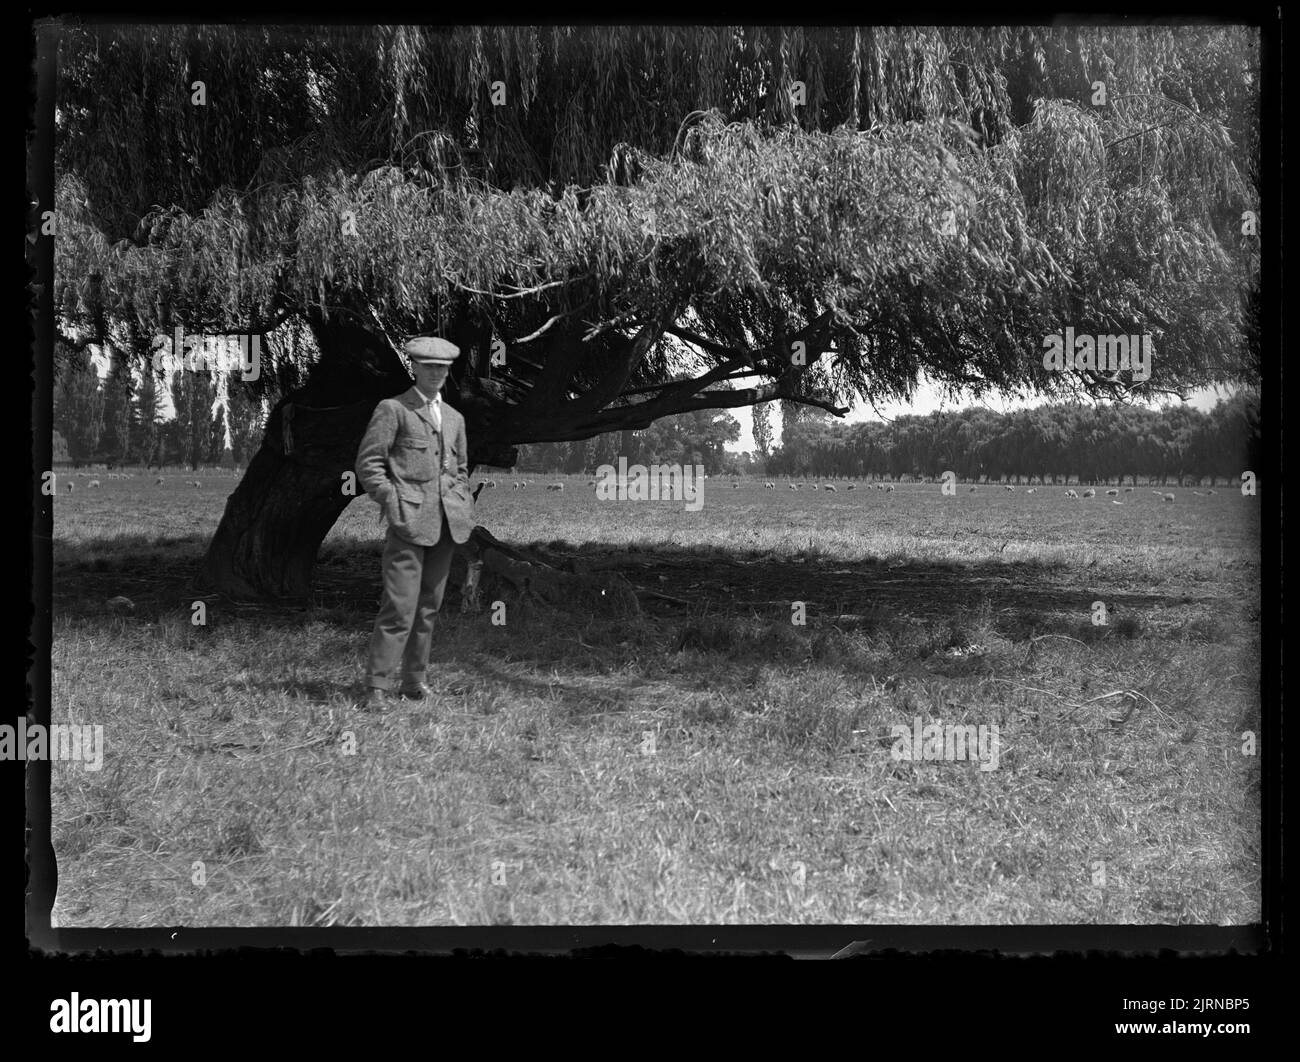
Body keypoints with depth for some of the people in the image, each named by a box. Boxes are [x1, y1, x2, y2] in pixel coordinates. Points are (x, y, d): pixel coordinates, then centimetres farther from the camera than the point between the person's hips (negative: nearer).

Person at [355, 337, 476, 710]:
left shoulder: (454, 418, 20)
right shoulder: (392, 410, 1)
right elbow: (368, 463, -4)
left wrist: (464, 507, 14)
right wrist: (393, 504, -11)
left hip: (446, 525, 6)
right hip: (408, 523, -6)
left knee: (428, 607, 10)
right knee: (400, 607, -12)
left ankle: (414, 680, 20)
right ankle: (377, 688, -8)